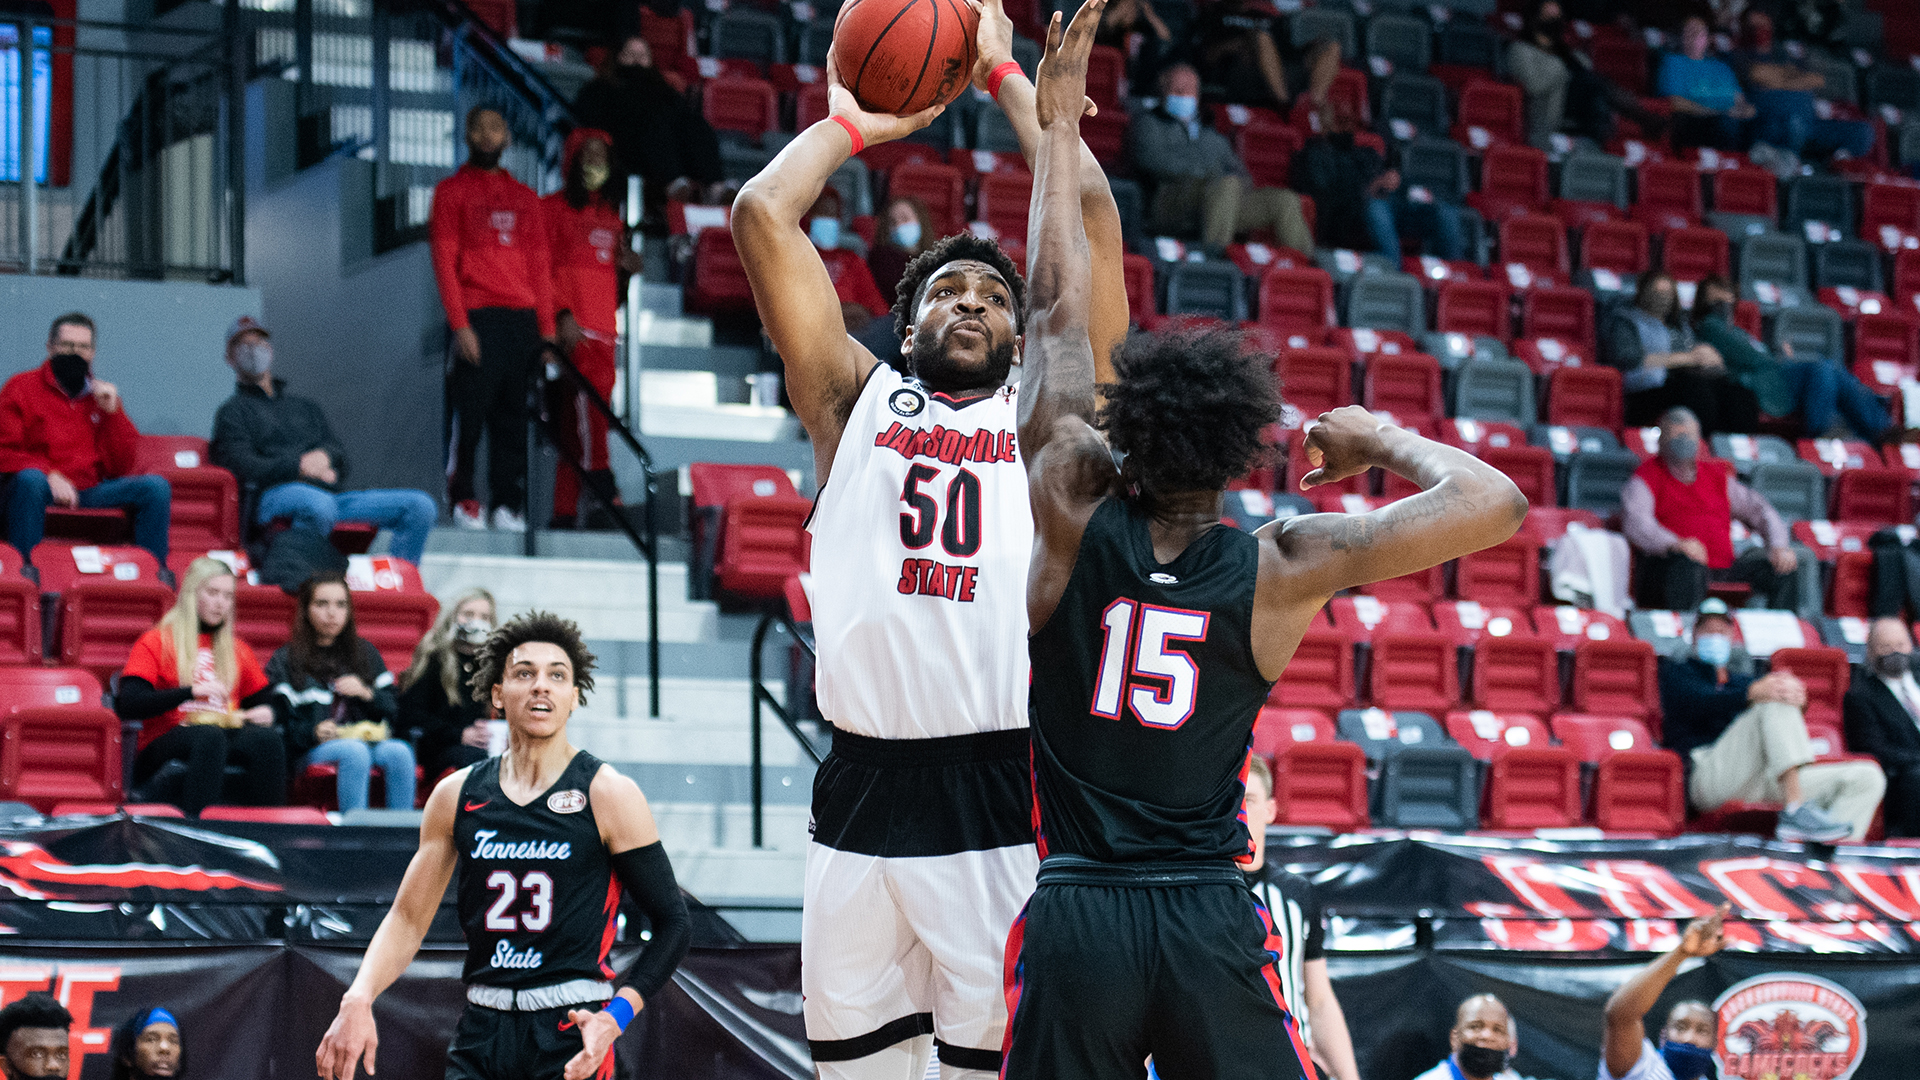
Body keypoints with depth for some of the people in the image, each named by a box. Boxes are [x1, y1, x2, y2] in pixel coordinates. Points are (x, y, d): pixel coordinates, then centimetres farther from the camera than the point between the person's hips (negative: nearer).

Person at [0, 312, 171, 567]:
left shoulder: (102, 395, 17)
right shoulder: (20, 388, 7)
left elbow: (122, 467, 11)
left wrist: (112, 411, 0)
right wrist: (49, 476, -20)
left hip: (91, 492, 4)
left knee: (156, 486, -16)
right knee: (30, 479, -38)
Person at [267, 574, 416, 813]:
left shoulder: (365, 652, 25)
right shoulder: (286, 660, 14)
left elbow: (392, 711, 19)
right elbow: (280, 723, 3)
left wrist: (366, 694, -2)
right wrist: (313, 732, -17)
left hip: (368, 739, 3)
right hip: (311, 752, -3)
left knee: (400, 751, -31)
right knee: (355, 751, -37)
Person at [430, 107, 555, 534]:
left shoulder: (524, 198, 19)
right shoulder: (451, 191, 7)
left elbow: (539, 266, 17)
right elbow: (444, 260, -1)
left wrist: (546, 329, 7)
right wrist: (460, 323, -11)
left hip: (522, 321, 4)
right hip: (477, 318, -4)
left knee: (514, 417, 1)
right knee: (469, 412, -8)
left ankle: (507, 502, 3)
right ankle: (463, 499, 1)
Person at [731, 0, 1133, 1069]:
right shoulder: (857, 401, 16)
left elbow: (1090, 216, 8)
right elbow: (764, 215, 12)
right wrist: (853, 123, 24)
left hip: (1010, 792, -1)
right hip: (865, 789, 2)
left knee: (1004, 1061, -3)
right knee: (858, 1059, 4)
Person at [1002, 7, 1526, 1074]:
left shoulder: (1075, 514, -3)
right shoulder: (1280, 570, -6)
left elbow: (1058, 307, 6)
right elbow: (1495, 504, -6)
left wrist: (1059, 122, 14)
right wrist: (1381, 441, 11)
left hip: (1075, 916, 0)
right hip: (1212, 920, 0)